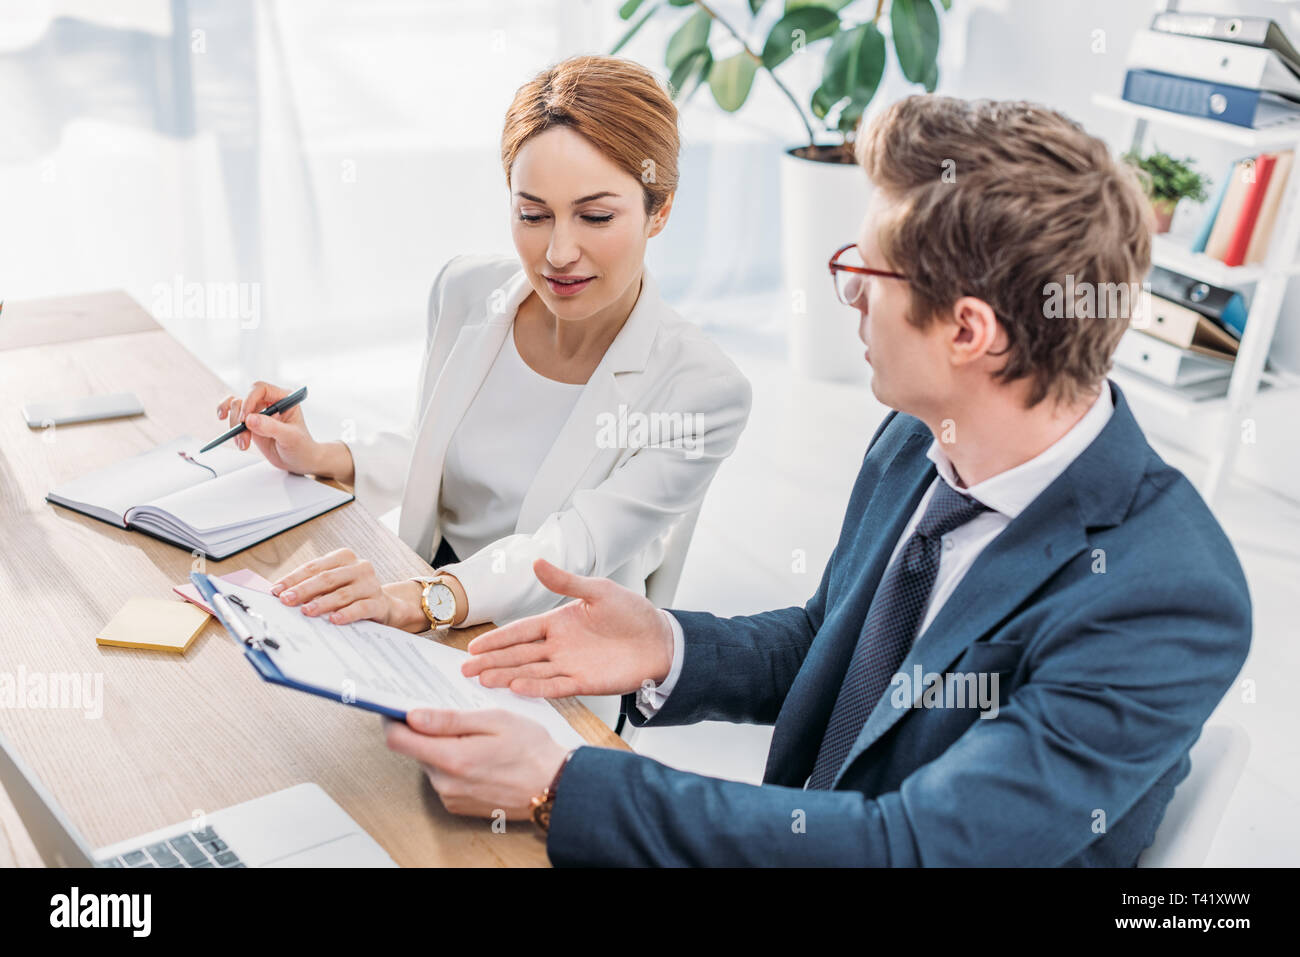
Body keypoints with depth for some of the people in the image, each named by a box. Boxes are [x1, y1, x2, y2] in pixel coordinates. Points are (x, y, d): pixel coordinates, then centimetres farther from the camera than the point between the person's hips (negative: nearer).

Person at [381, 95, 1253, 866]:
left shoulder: (1169, 604, -28)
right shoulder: (918, 443, -6)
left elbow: (922, 843, -29)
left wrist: (559, 788, -29)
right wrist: (670, 650, -13)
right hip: (794, 833, 6)